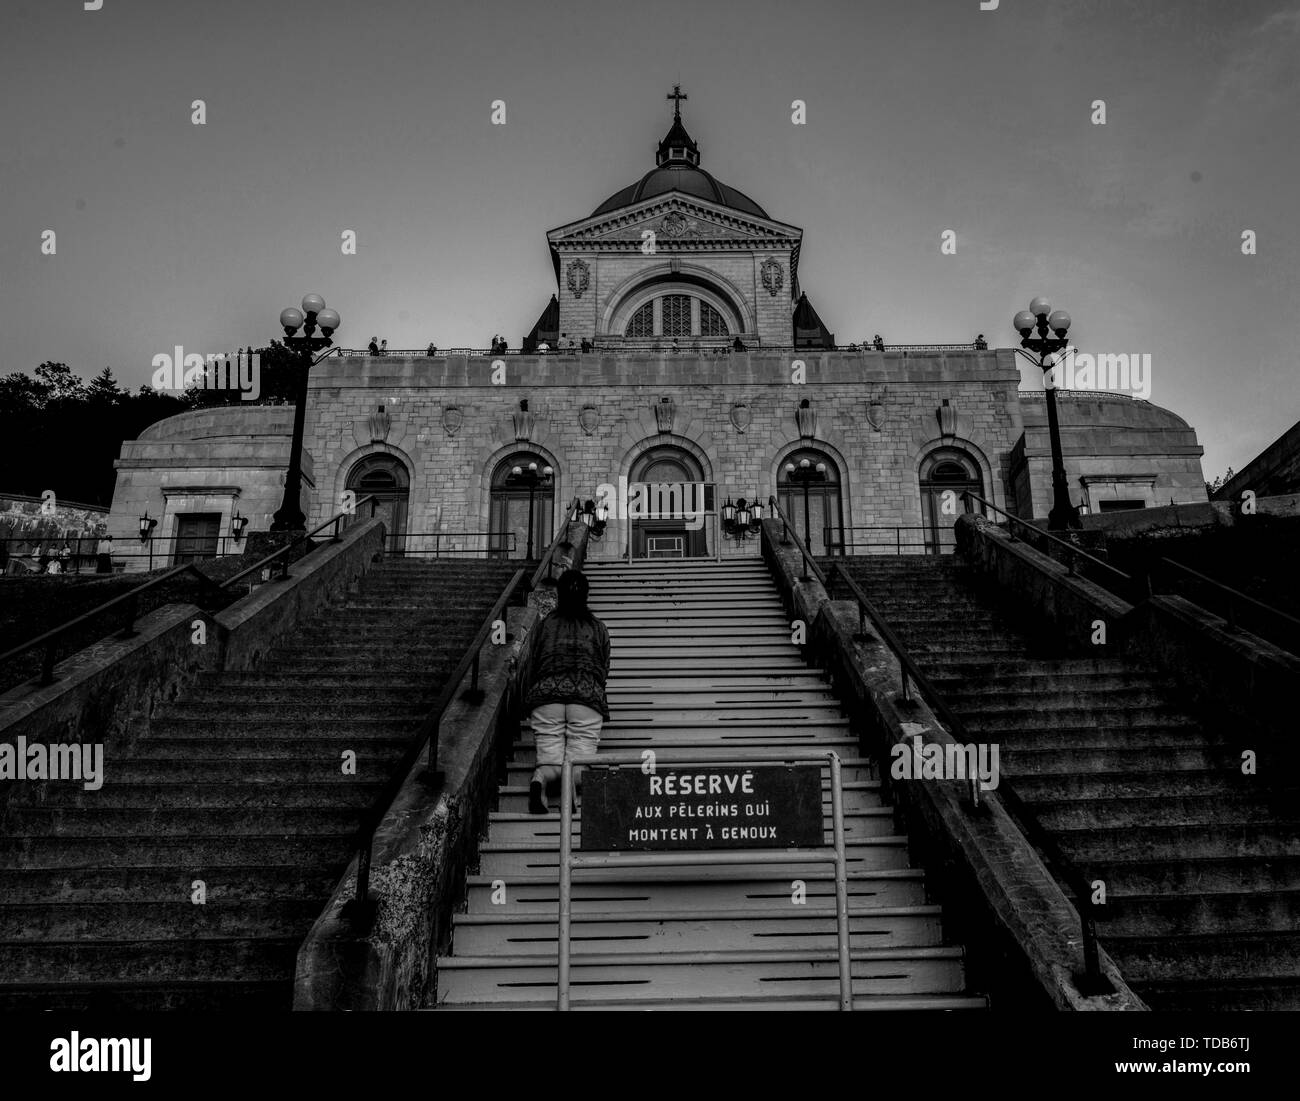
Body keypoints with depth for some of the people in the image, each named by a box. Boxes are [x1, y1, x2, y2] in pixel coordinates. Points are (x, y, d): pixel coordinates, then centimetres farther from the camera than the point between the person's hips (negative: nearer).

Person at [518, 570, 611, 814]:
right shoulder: (599, 629, 18)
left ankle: (539, 779, -33)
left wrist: (532, 699, 34)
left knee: (550, 761, 1)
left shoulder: (543, 626, 17)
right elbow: (604, 669, 22)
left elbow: (530, 668, 19)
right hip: (587, 694, -1)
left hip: (545, 695, 1)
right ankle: (574, 779, -39)